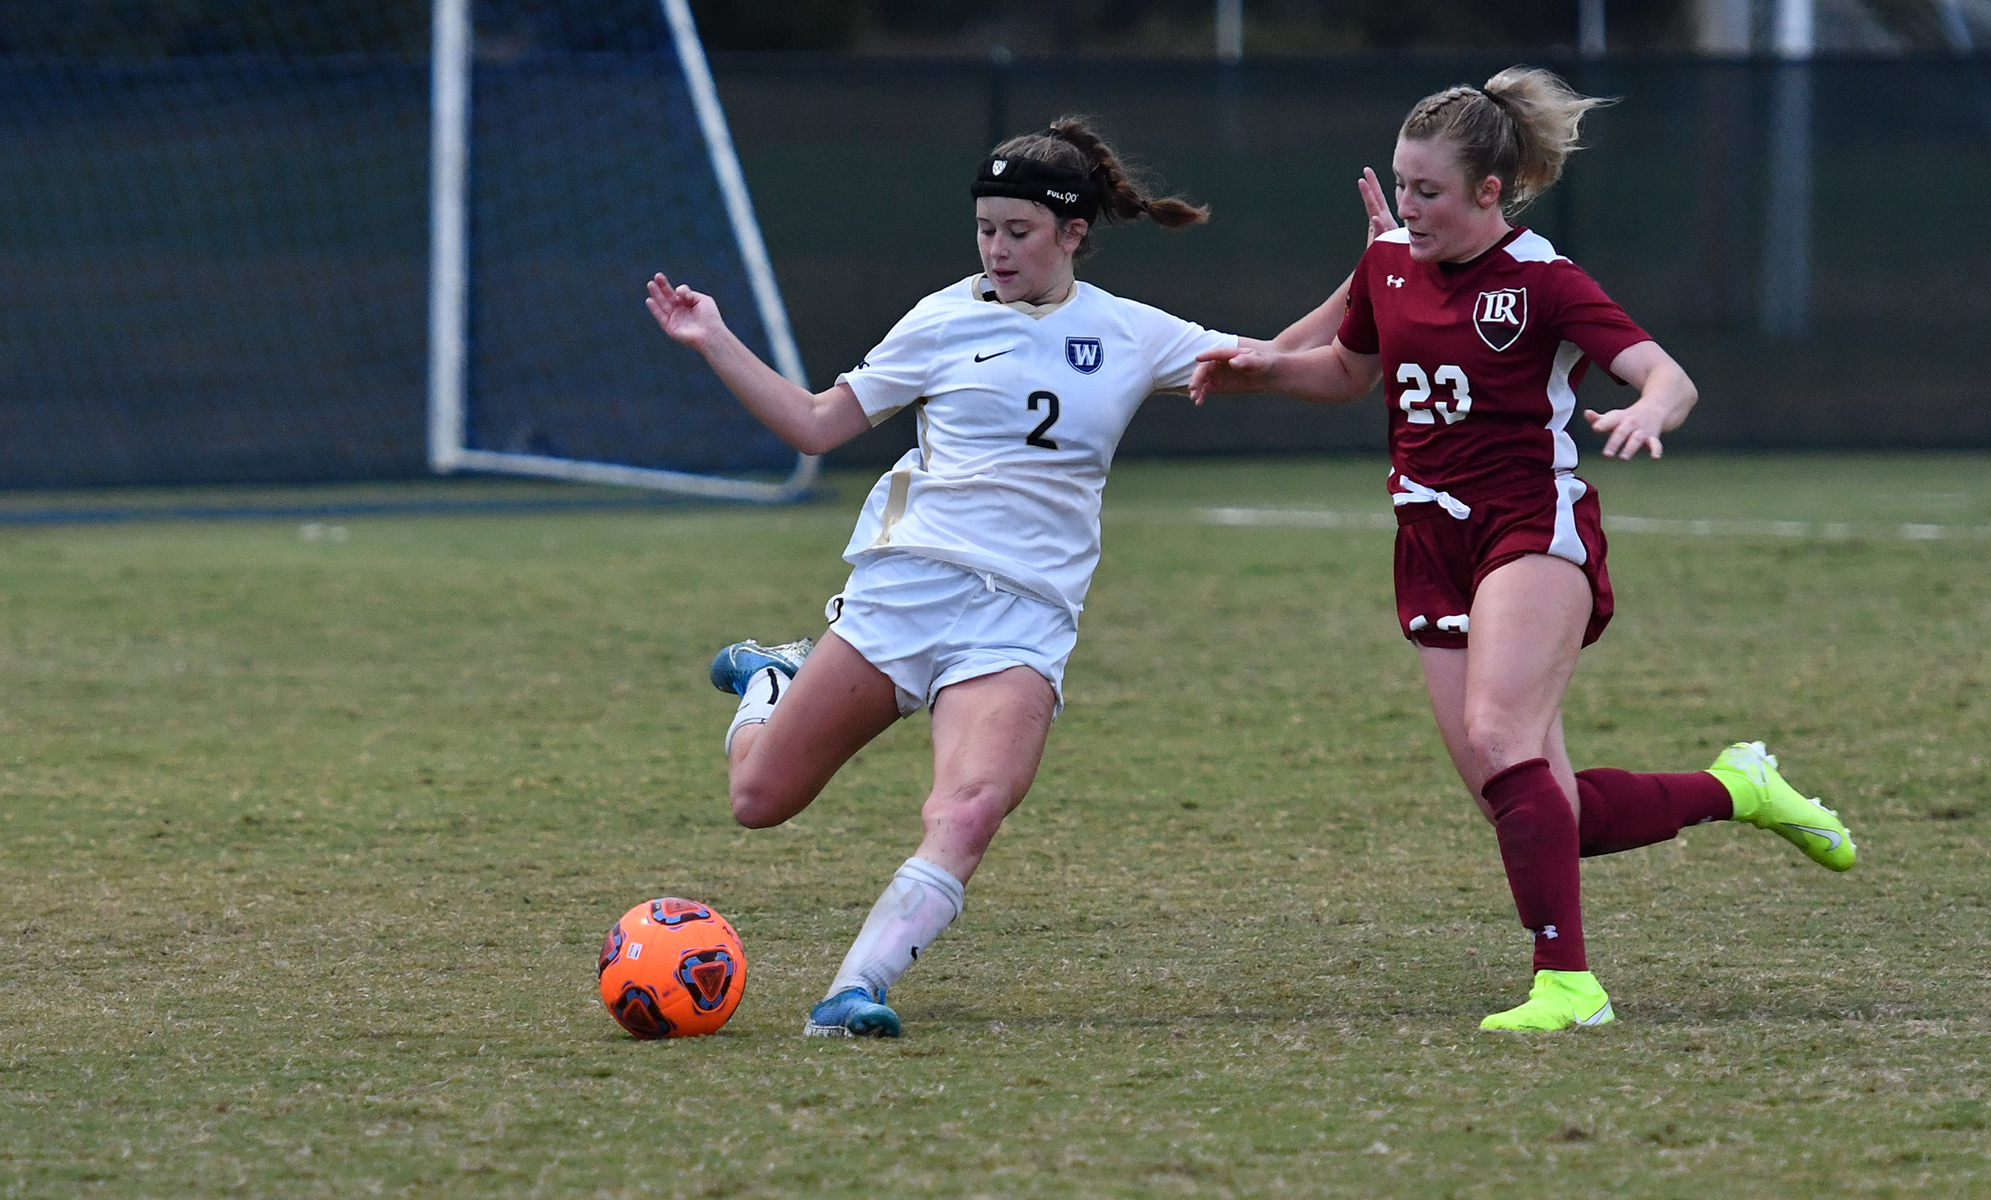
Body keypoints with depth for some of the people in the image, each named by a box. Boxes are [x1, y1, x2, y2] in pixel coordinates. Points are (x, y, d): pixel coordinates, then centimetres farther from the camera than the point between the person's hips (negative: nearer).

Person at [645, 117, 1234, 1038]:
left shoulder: (1131, 335, 8)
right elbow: (817, 424, 13)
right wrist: (715, 344, 5)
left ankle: (855, 991, -30)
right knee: (759, 799, 1)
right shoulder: (946, 320, 7)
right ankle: (770, 682, 34)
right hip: (908, 578, 1)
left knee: (971, 808, -29)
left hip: (1026, 613, -1)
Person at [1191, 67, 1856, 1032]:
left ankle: (1566, 982, -28)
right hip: (1434, 550, 6)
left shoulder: (1543, 282, -11)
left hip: (1536, 528, -6)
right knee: (1537, 810, -2)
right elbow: (1346, 368, 27)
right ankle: (1736, 788, 21)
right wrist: (1260, 366, 8)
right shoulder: (1389, 261, 8)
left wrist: (1649, 411, -42)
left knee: (1496, 735, -29)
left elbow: (1671, 378, -19)